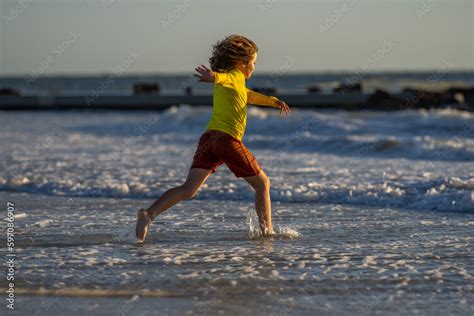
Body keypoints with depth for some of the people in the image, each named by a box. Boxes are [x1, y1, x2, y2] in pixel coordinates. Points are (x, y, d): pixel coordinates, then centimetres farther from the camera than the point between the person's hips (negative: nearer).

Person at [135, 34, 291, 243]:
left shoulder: (224, 82, 27)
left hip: (208, 138, 7)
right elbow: (223, 77, -24)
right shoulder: (236, 76, 2)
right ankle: (267, 231, 10)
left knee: (188, 189, -6)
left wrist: (273, 101, 48)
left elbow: (250, 96, 46)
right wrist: (214, 76, -45)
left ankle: (149, 214, -24)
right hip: (228, 139, -7)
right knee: (262, 184, 11)